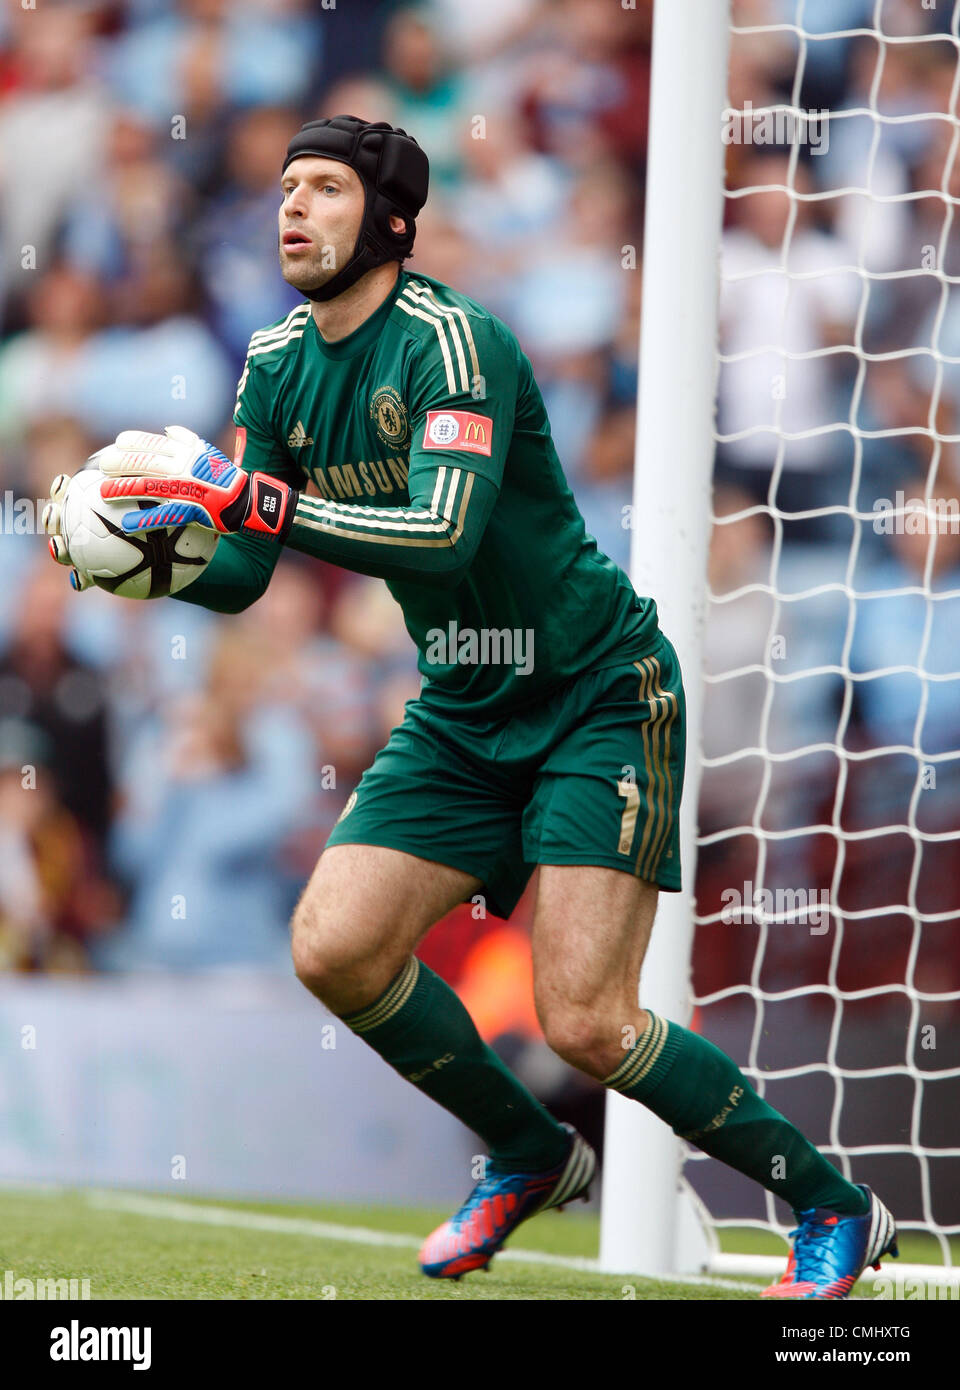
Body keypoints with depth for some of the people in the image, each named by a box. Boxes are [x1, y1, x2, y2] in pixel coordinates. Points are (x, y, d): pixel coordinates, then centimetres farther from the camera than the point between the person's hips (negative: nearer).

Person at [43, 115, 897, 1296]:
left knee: (584, 1022, -16)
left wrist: (246, 495, -35)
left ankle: (833, 1208, 3)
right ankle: (530, 1157, 17)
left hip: (598, 697, -7)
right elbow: (235, 574, 3)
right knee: (333, 947, -7)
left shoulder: (452, 341, -21)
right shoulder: (278, 369, 3)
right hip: (464, 713, 7)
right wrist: (130, 548, -16)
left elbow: (443, 533, -34)